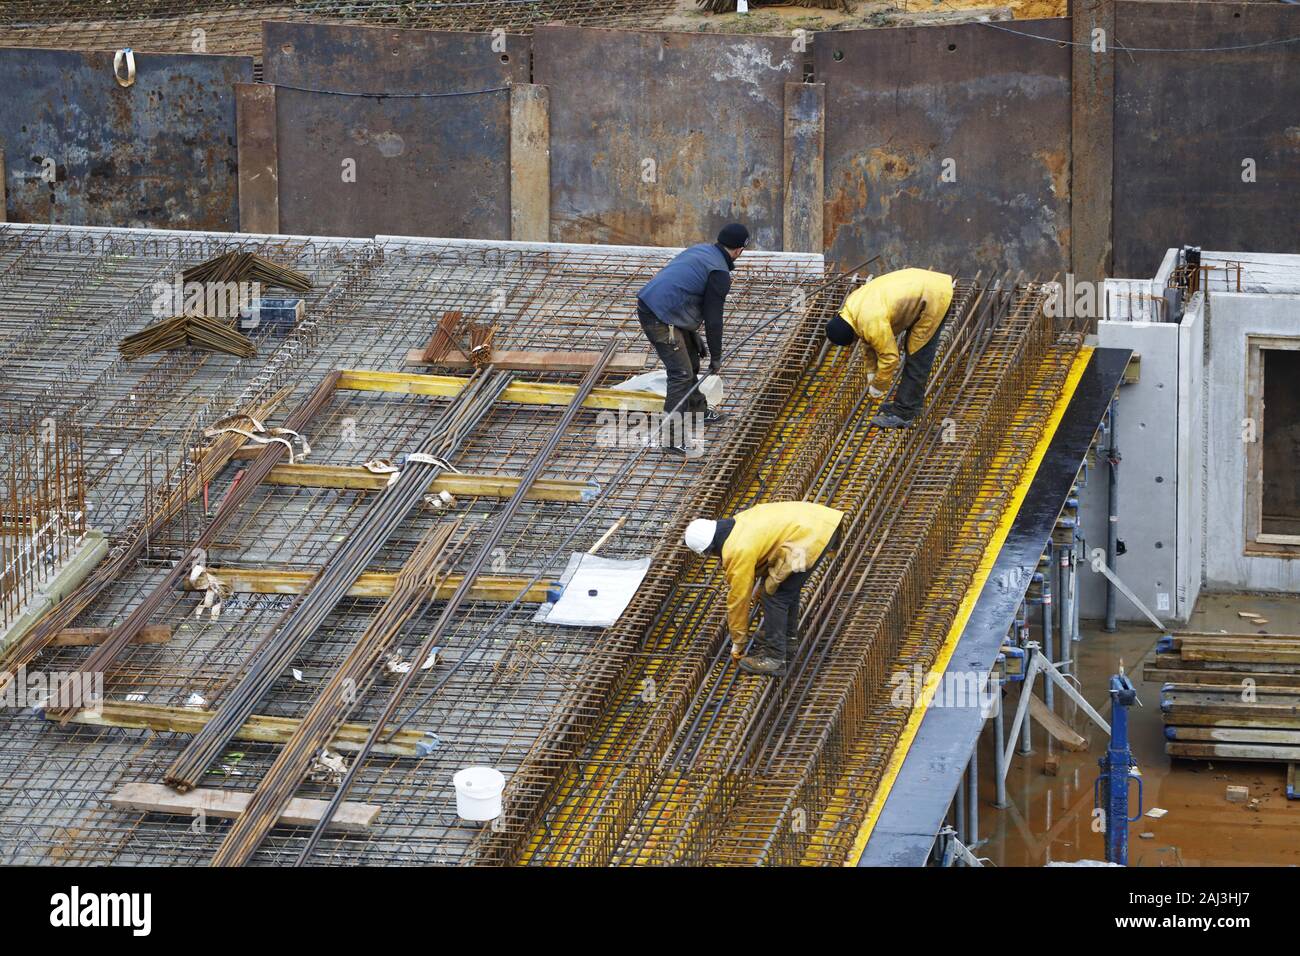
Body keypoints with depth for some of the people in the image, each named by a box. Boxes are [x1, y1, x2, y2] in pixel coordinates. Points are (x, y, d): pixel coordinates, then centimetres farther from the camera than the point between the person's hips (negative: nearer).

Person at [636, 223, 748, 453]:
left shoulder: (700, 249, 15)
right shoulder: (719, 274, -12)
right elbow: (713, 319, -9)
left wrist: (695, 337, 29)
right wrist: (716, 357, 2)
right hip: (661, 319, -10)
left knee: (690, 361, 25)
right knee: (681, 372, -9)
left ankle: (697, 409, 43)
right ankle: (672, 434, -9)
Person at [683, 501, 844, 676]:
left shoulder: (738, 551, -13)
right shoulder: (735, 523, 13)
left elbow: (738, 597, -4)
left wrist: (737, 642, 6)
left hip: (810, 536, -10)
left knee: (774, 595, -3)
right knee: (787, 583, 28)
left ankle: (773, 657, 1)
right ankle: (787, 634, 44)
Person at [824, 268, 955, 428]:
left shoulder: (872, 323, -26)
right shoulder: (852, 305, 3)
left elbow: (889, 357, -17)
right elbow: (871, 343, 18)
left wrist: (877, 387, -3)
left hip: (935, 296, -10)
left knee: (916, 357, -7)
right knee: (913, 350, 17)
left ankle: (902, 414, -3)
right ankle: (905, 406, 25)